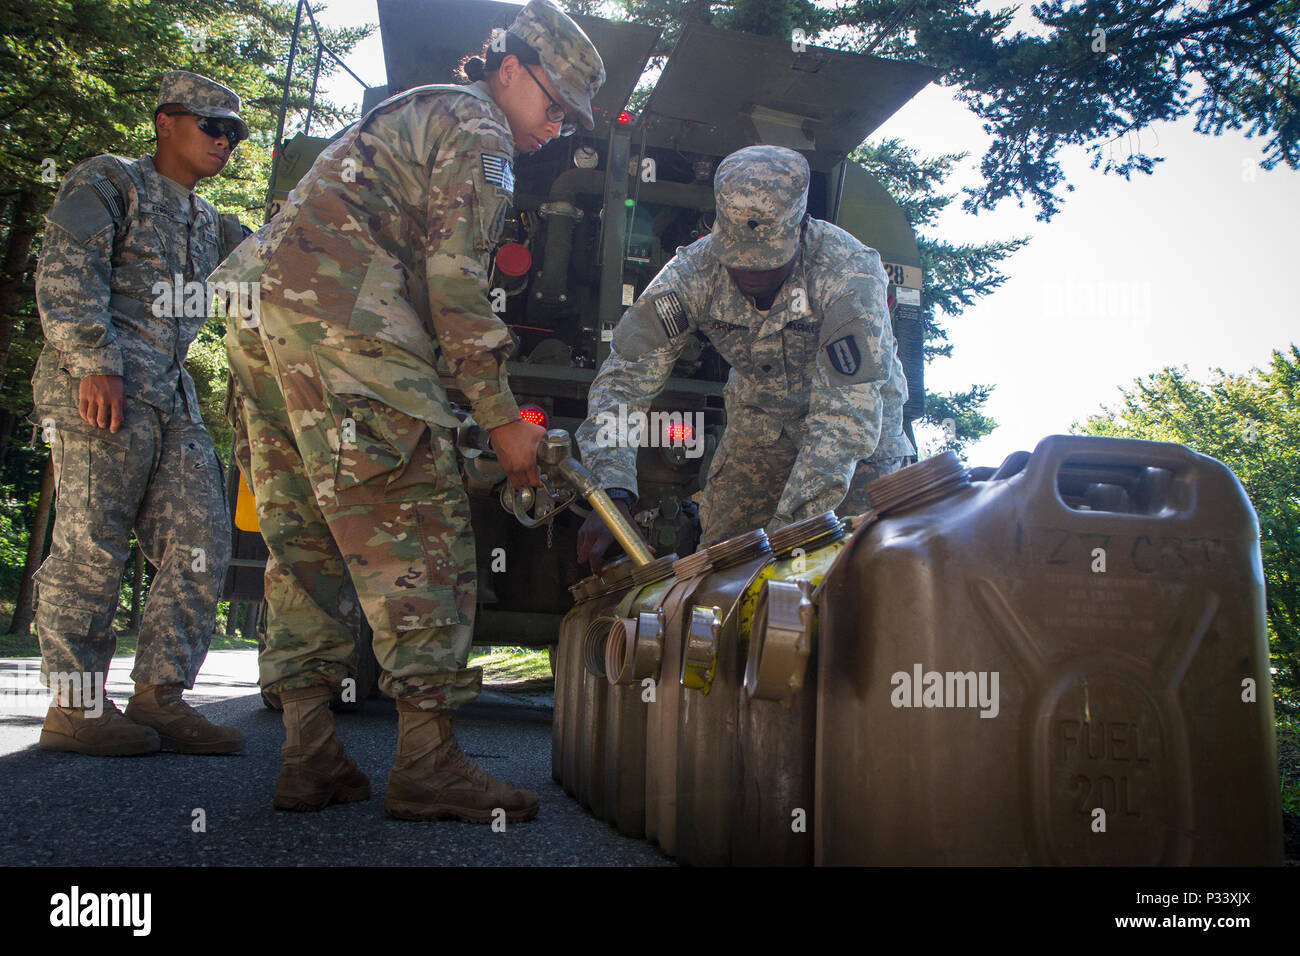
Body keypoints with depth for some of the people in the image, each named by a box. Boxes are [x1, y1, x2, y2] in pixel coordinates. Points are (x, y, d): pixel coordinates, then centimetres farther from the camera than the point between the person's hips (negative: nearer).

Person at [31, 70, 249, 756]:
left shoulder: (209, 223, 29)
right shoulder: (107, 180, 8)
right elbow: (66, 275, -6)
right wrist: (94, 362, -18)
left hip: (173, 394, 8)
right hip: (102, 387, -7)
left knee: (201, 543, -2)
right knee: (91, 545, -9)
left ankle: (158, 696, 1)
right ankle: (74, 708, -2)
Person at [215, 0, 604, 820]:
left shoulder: (409, 118, 34)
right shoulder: (476, 129, 3)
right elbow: (455, 281, -9)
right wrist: (501, 420, -7)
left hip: (263, 318, 10)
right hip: (342, 320, -10)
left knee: (306, 540, 8)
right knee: (419, 535, -10)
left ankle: (309, 756, 10)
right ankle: (428, 761, -10)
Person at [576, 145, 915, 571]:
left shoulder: (850, 276, -35)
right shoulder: (692, 272, -25)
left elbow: (847, 416, -38)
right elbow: (625, 376, -24)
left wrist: (789, 528, -45)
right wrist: (613, 494, -39)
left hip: (858, 411, -2)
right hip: (762, 412, 3)